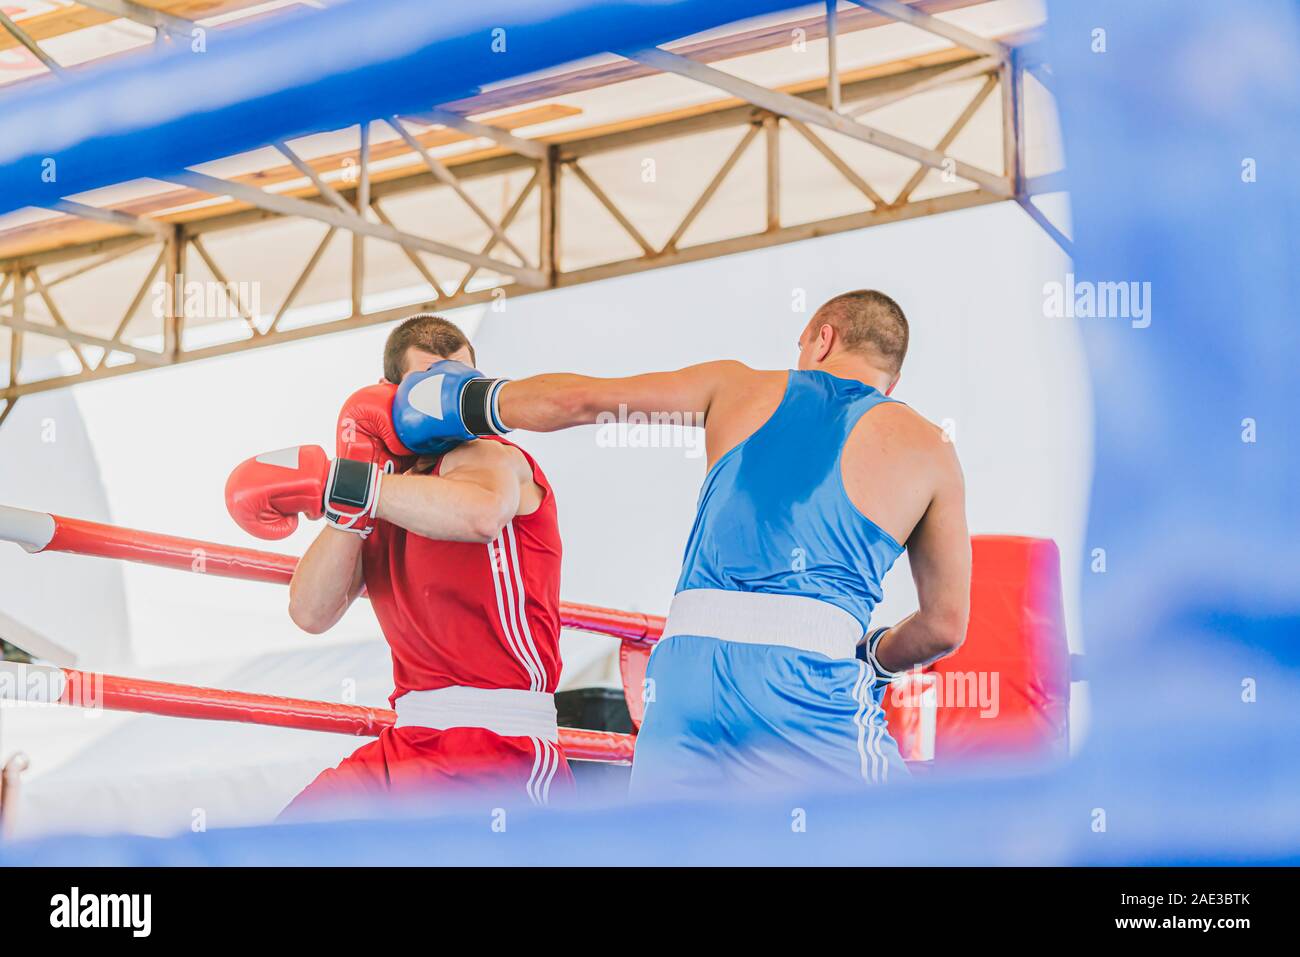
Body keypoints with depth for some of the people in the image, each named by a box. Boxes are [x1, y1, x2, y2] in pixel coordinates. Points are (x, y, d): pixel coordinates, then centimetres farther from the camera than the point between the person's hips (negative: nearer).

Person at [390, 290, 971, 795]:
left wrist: (471, 401, 38)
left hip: (687, 659, 3)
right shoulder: (928, 451, 13)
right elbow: (945, 625, 14)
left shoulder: (739, 387, 19)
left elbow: (579, 399, 21)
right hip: (808, 680, -3)